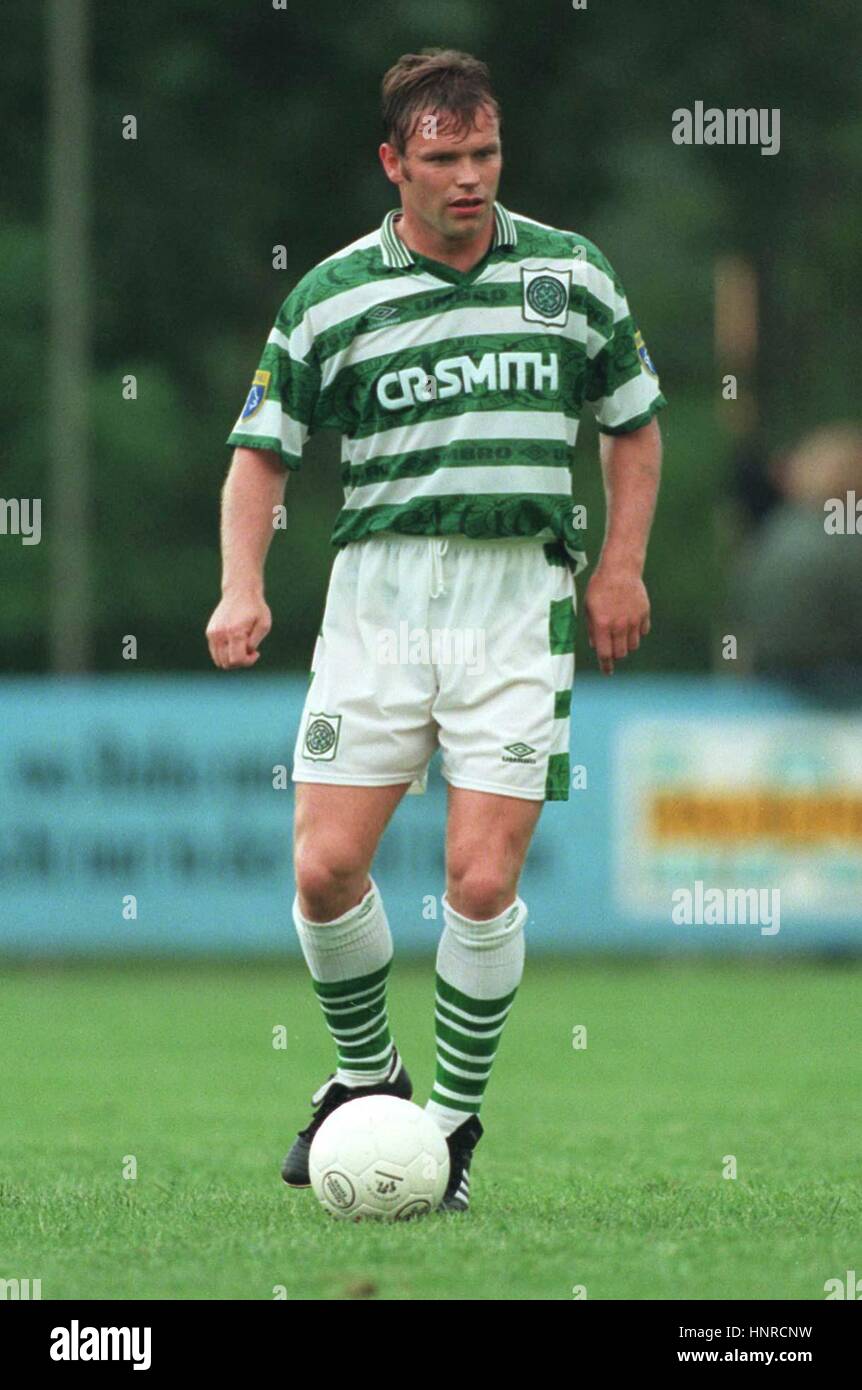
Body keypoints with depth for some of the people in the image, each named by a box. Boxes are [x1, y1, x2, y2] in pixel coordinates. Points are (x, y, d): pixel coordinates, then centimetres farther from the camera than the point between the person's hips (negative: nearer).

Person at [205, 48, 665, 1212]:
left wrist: (623, 566, 7)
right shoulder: (331, 296, 2)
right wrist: (243, 589, -7)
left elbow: (635, 421, 17)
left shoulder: (571, 274, 6)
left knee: (482, 880, -8)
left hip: (520, 601, 0)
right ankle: (367, 1075, 20)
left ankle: (455, 1126, 8)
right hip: (378, 593, 0)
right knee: (326, 868, -6)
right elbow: (264, 447, 7)